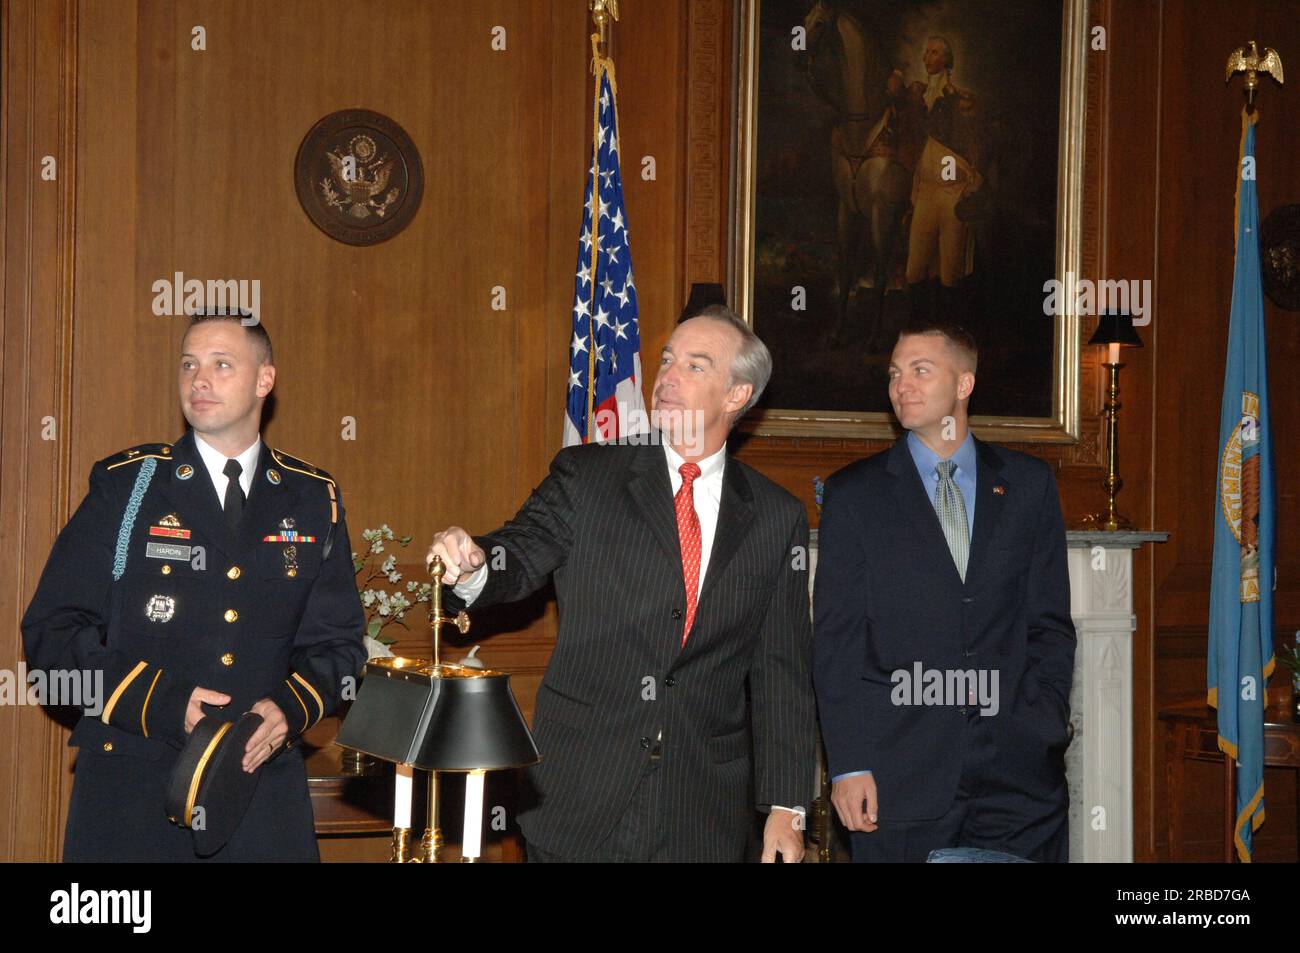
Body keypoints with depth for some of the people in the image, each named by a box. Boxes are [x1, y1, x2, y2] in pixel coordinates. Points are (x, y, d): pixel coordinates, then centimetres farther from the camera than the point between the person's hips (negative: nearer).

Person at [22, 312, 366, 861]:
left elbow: (336, 640, 10)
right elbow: (51, 632, -3)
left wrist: (289, 707, -11)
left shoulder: (313, 500, 9)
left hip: (266, 785, 2)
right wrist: (161, 702, -16)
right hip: (133, 790, -2)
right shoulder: (124, 485, 2)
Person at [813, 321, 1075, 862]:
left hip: (1019, 772, 1)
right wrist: (848, 765, -6)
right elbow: (835, 641, 1)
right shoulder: (853, 494, 5)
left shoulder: (1028, 485, 10)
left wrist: (1044, 730, -3)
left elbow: (1050, 623, 10)